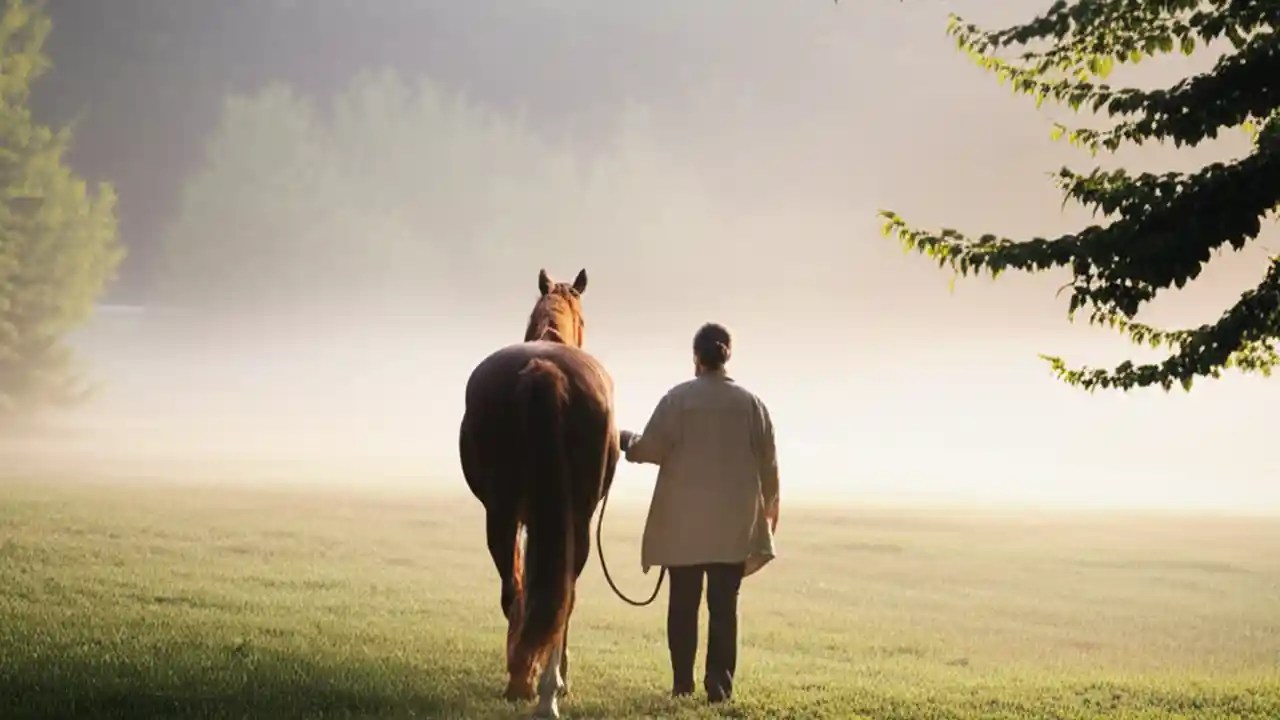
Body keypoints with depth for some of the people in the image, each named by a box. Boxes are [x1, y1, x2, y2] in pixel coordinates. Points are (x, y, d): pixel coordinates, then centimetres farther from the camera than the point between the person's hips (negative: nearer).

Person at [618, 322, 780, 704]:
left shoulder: (678, 398, -6)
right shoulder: (751, 403, 2)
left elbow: (652, 448, -6)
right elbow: (768, 461, 6)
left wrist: (626, 441, 15)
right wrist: (768, 506, 20)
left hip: (684, 521, -1)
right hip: (734, 521, 1)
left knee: (683, 602, 8)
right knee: (723, 604, 3)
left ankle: (683, 681, 9)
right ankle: (719, 683, -3)